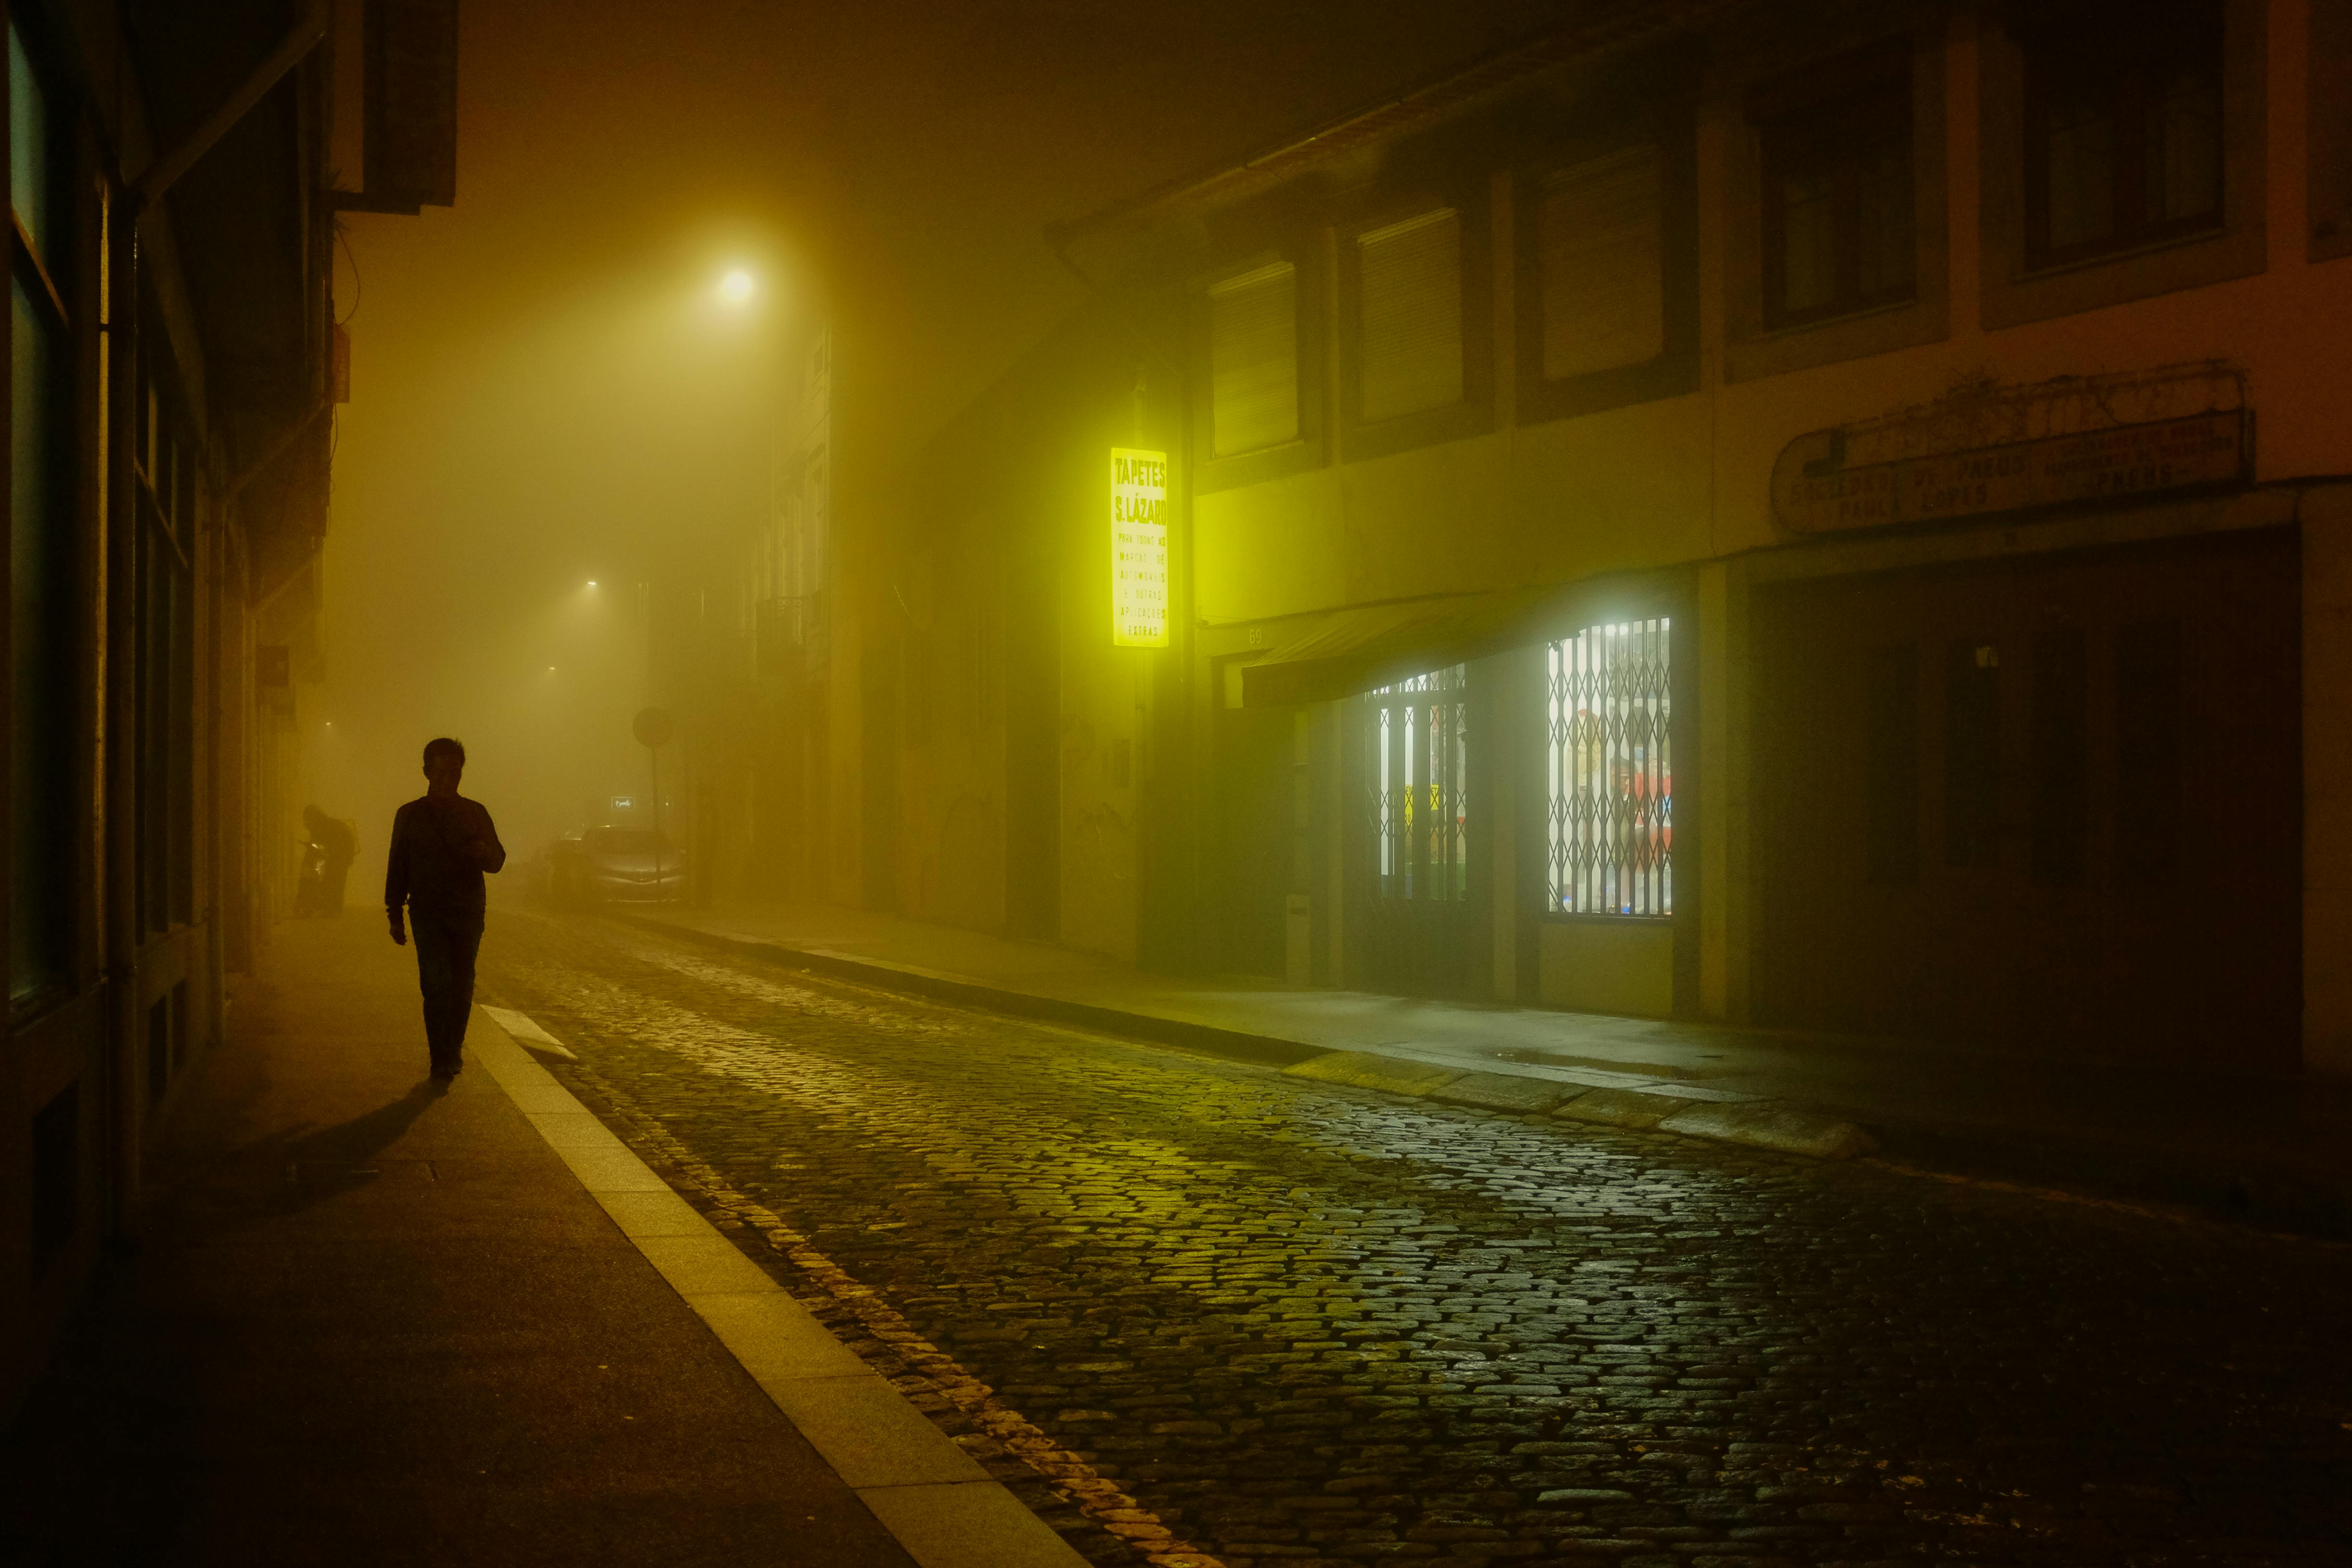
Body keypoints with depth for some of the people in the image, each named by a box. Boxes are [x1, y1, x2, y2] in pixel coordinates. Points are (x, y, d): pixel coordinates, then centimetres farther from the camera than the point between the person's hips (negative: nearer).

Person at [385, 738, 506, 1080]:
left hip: (468, 913, 2)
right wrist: (395, 916, 6)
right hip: (428, 912, -2)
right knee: (437, 984, -13)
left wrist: (484, 852, -16)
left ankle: (453, 1049, 19)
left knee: (462, 988, 3)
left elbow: (498, 860, 9)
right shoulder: (410, 815, 7)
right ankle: (442, 1059, -11)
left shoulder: (475, 814, 9)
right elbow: (397, 867, 9)